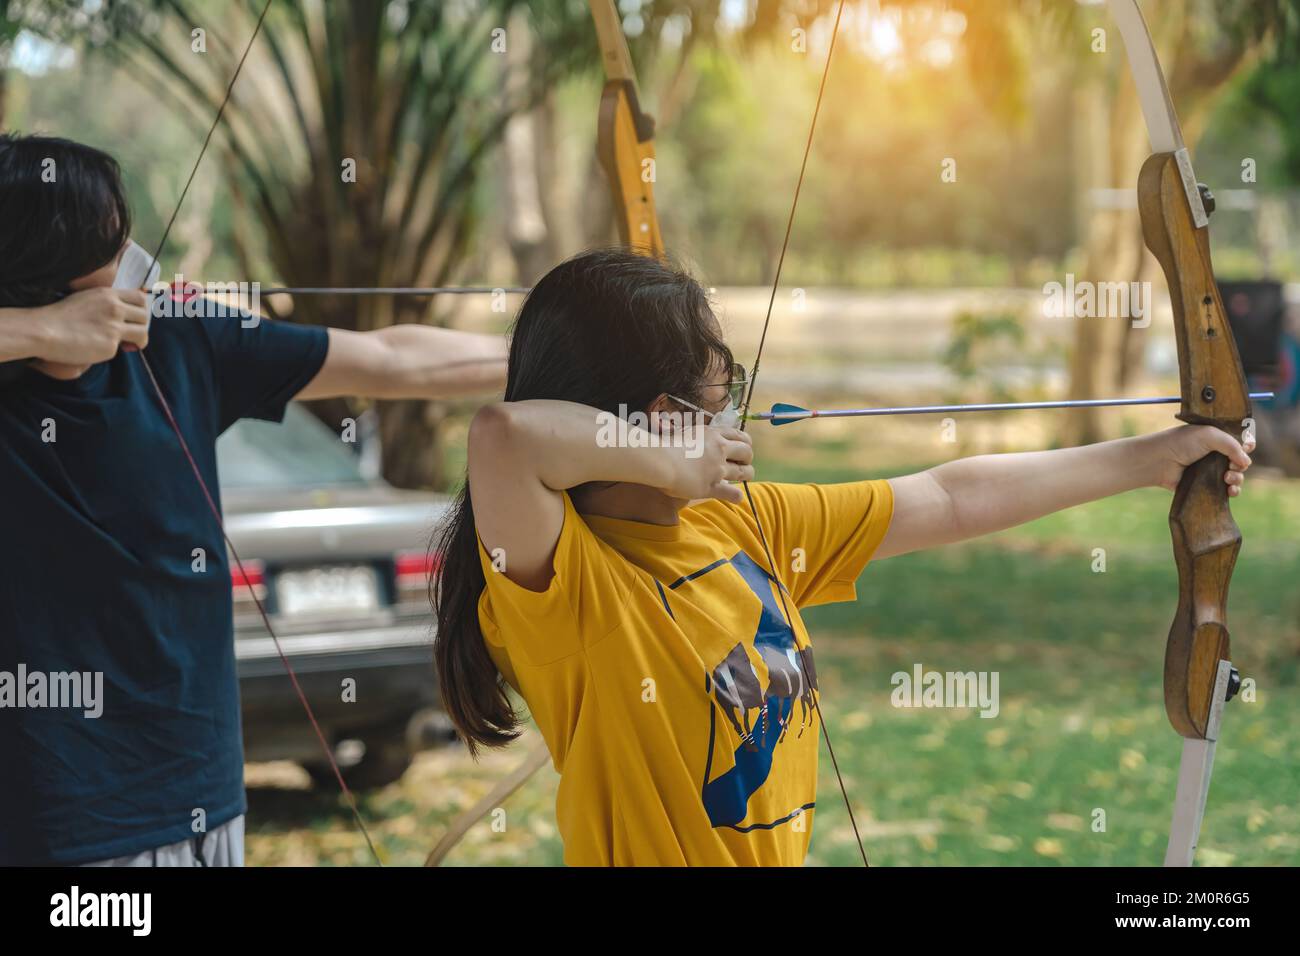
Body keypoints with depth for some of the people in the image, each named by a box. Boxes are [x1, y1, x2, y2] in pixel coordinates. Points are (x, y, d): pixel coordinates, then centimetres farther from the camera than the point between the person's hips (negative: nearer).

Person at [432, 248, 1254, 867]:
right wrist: (667, 463, -28)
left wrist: (1144, 460, 16)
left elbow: (950, 501, 12)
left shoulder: (748, 522, 3)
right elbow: (503, 435, -44)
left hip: (788, 850, 8)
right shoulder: (570, 578, -22)